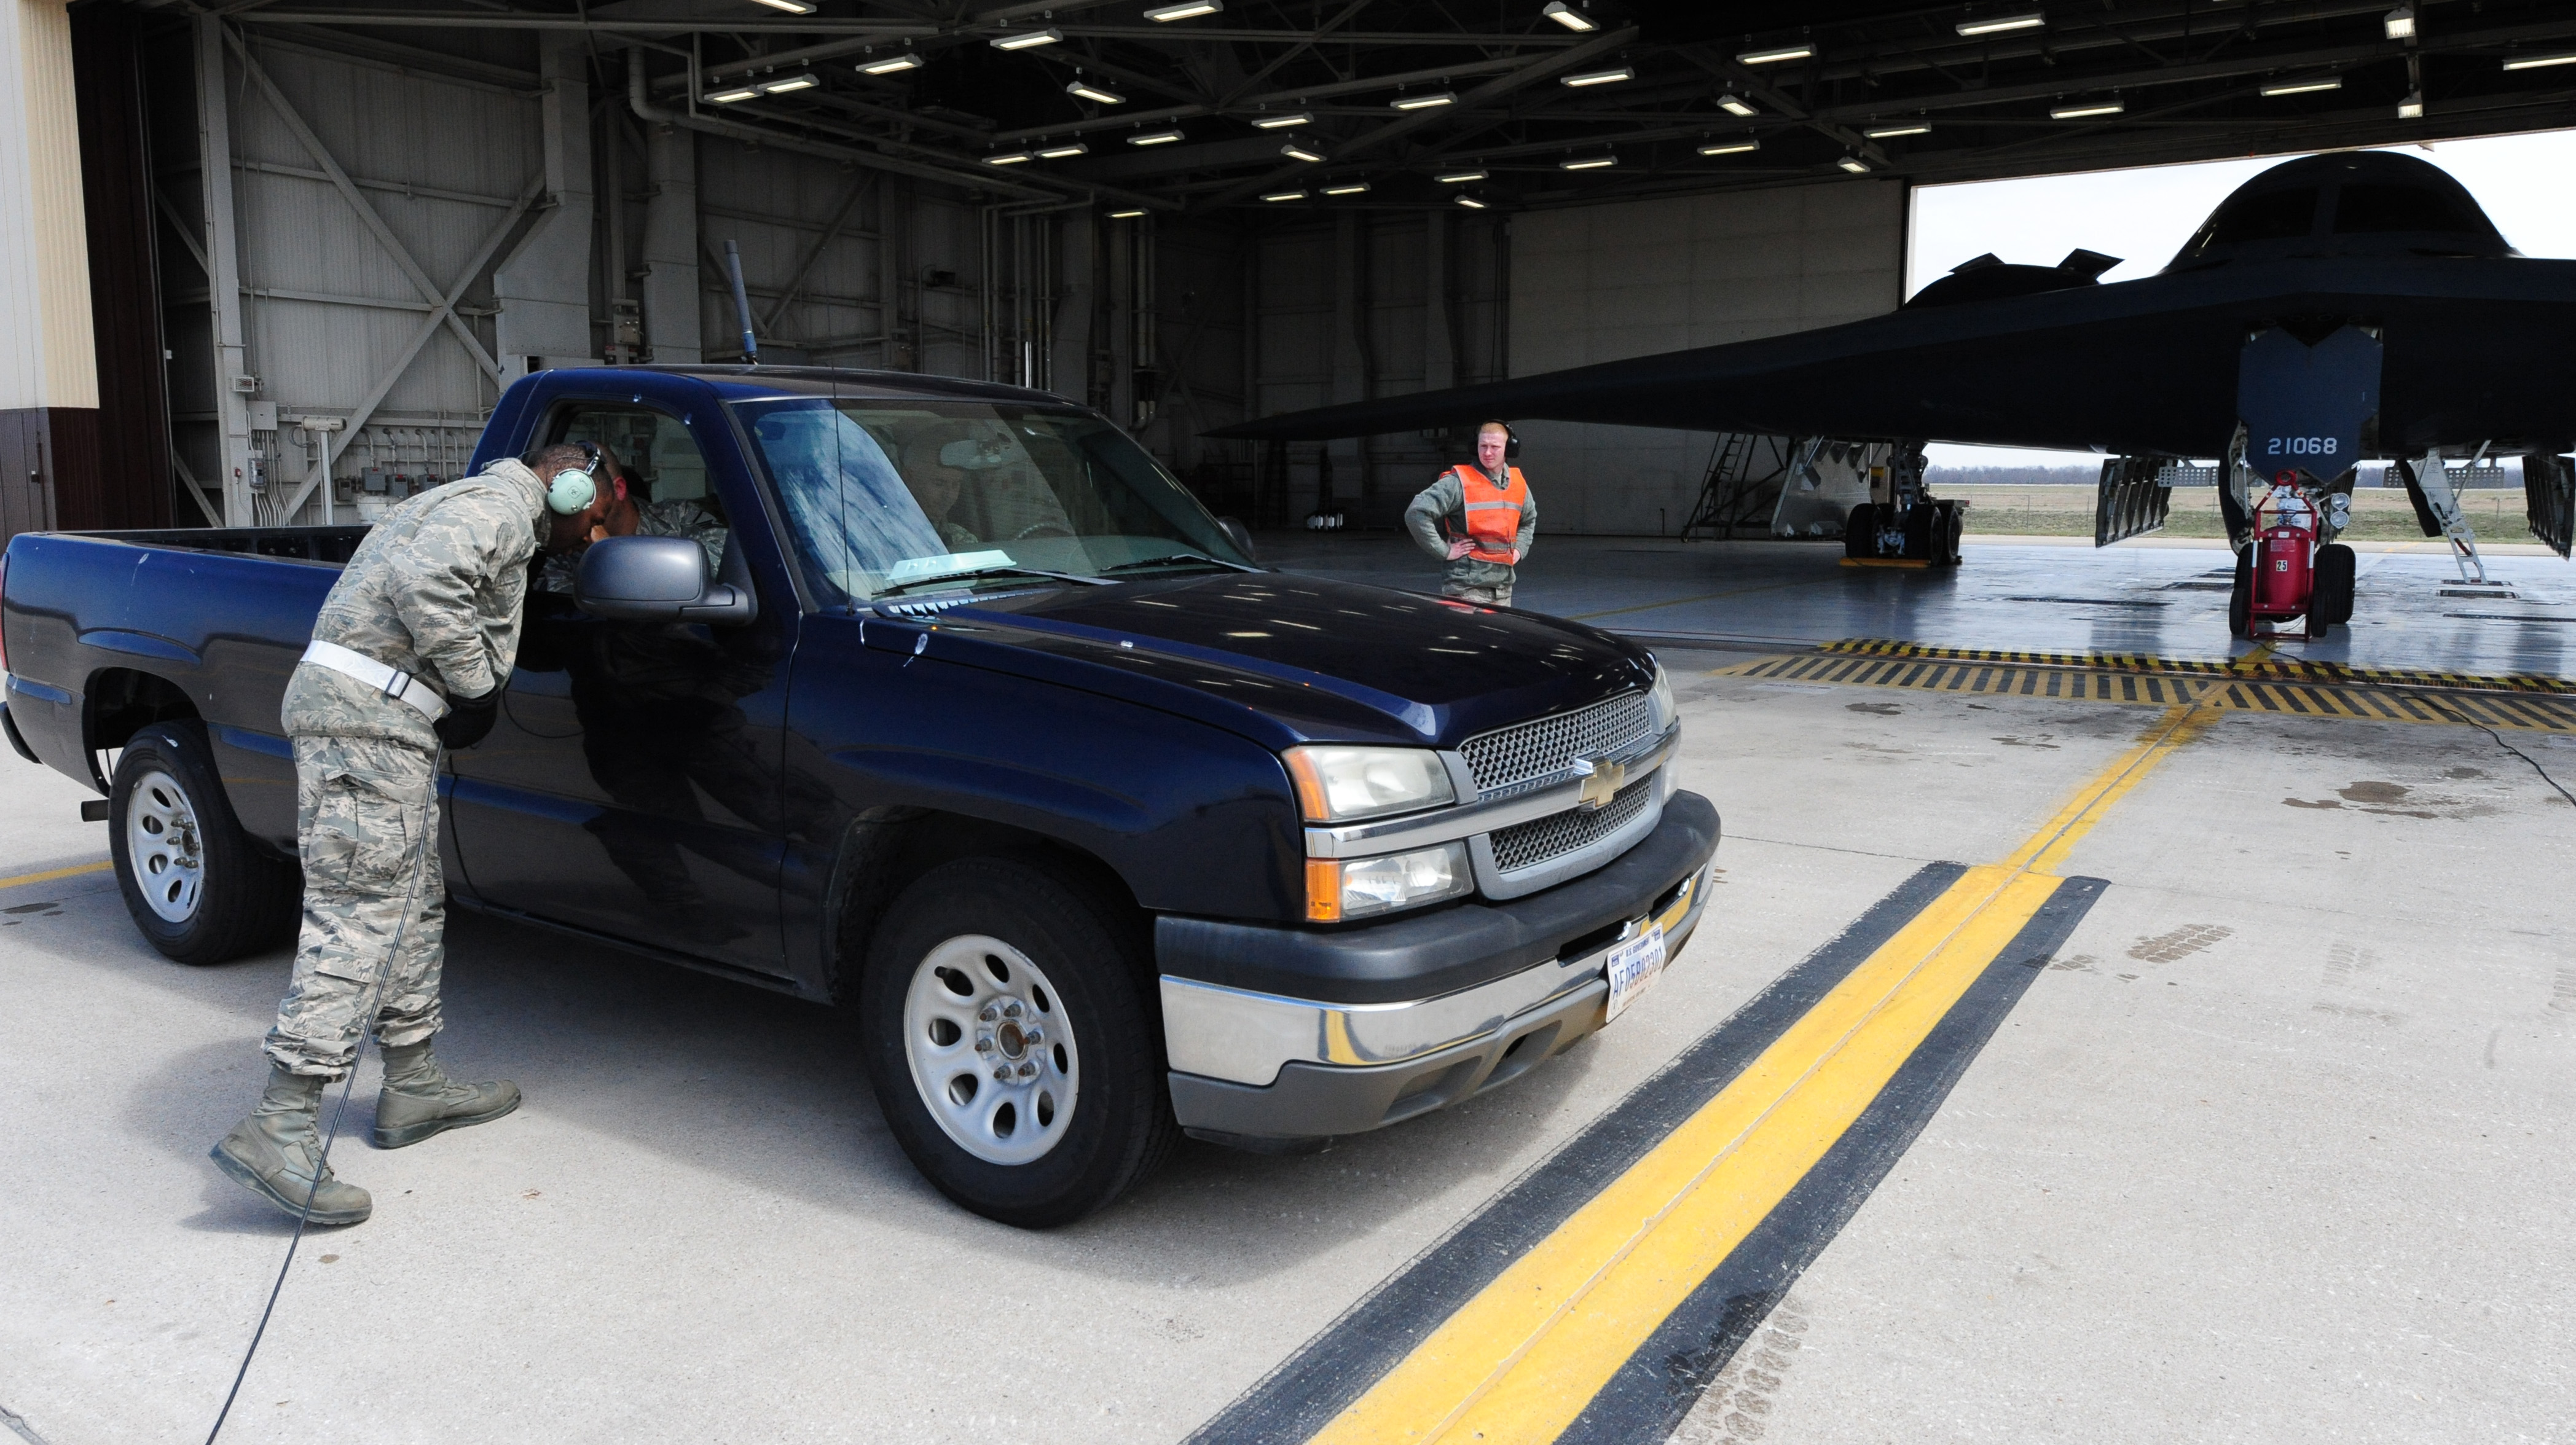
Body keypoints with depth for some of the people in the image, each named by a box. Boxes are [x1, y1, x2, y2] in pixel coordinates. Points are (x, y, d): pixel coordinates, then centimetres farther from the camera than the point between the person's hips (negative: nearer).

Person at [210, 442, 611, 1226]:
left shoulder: (467, 500, 26)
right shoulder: (502, 506, -7)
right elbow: (422, 583, -24)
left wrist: (467, 693, 14)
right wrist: (476, 688, -14)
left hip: (376, 718, 11)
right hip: (366, 715, -11)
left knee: (414, 905, 15)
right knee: (360, 917, -13)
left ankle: (413, 1087, 24)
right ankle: (280, 1131, -14)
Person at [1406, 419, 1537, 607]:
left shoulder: (1518, 483, 11)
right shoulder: (1460, 482, -11)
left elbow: (1529, 519, 34)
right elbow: (1416, 514, -18)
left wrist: (1519, 549, 16)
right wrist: (1444, 551, -16)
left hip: (1503, 589, 7)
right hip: (1467, 589, -7)